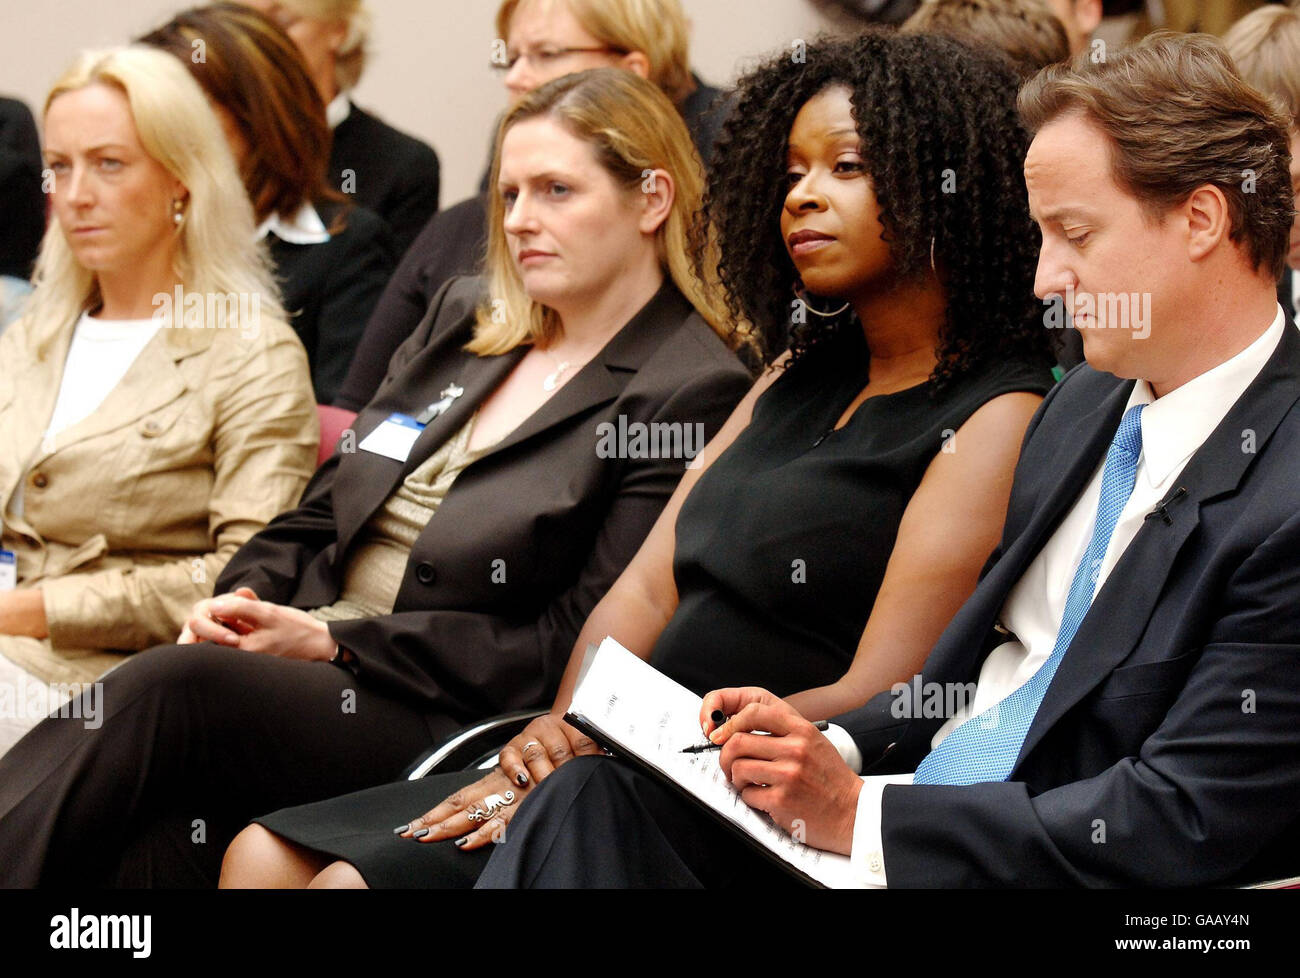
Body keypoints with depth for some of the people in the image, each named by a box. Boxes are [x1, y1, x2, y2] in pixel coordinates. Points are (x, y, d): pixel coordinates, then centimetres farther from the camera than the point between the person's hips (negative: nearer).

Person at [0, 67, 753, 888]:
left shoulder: (692, 396, -4)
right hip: (306, 666, 6)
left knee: (172, 687, -29)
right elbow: (328, 504, 22)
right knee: (158, 828, -27)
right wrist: (245, 602, 0)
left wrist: (335, 640, -12)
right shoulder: (466, 316, 20)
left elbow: (570, 650, -9)